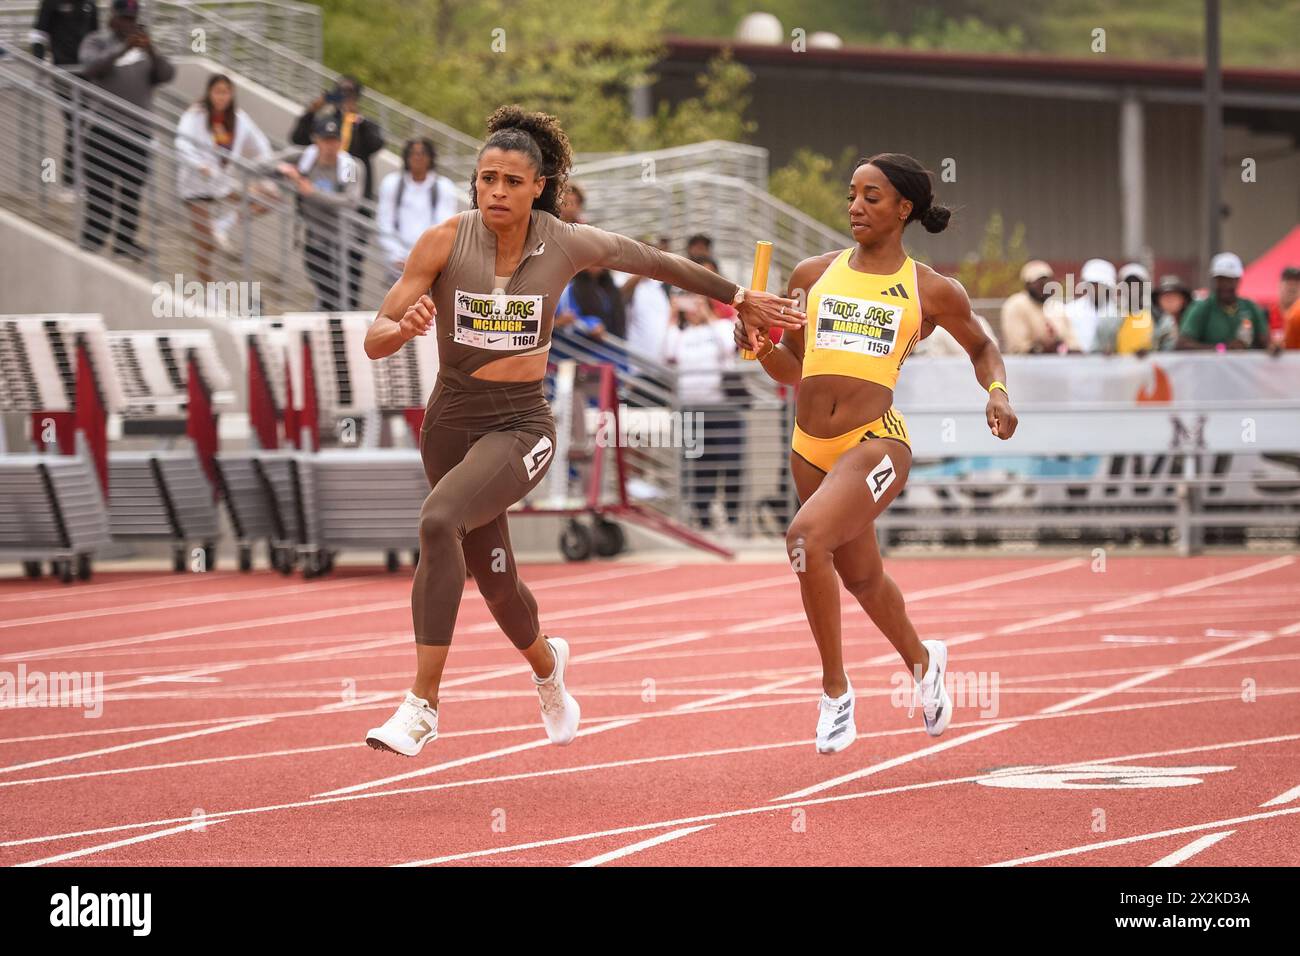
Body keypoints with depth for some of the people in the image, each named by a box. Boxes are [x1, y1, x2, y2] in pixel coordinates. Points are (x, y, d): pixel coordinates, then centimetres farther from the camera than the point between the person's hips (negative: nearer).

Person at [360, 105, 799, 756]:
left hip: (522, 426, -2)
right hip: (452, 418, 3)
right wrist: (406, 326, -33)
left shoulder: (568, 245, -7)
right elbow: (375, 341, -9)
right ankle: (546, 666, 53)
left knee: (439, 520, -30)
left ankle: (422, 705, -29)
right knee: (494, 580, 17)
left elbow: (650, 260, 12)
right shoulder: (444, 241, -10)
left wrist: (740, 299, 22)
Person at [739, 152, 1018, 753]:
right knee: (860, 576, 20)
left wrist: (996, 392, 0)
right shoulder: (813, 275, 10)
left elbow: (981, 347, 19)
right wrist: (760, 347, -3)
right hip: (811, 449, 5)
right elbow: (791, 369, 17)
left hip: (876, 441, -5)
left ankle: (835, 690, -14)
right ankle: (922, 663, 51)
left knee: (807, 536, -29)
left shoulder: (931, 291, 2)